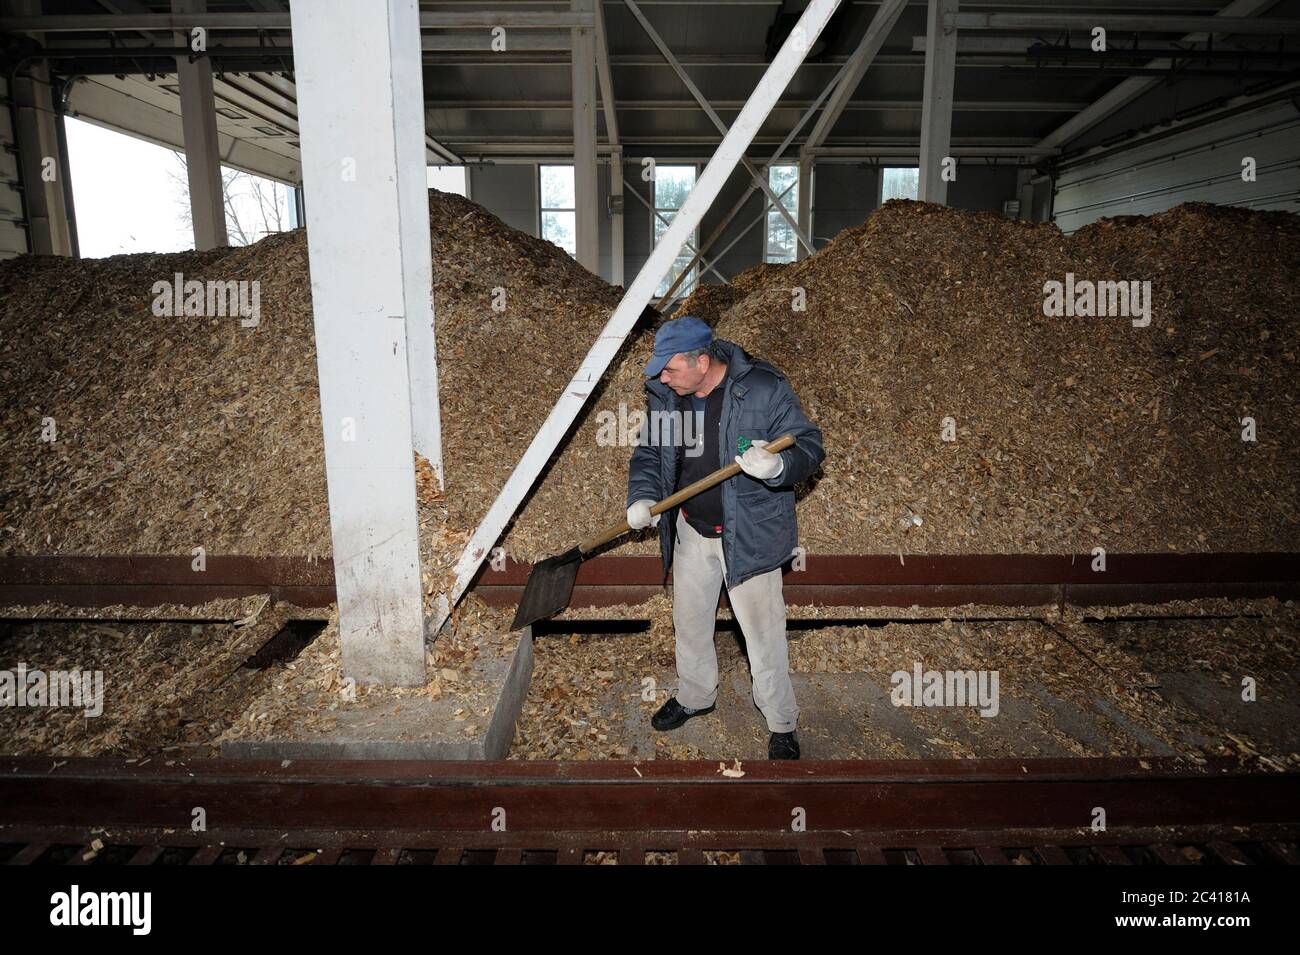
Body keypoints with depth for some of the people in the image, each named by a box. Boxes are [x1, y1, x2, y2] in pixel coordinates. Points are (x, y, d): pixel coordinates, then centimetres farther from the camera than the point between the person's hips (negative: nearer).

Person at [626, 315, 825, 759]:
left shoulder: (765, 389, -18)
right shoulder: (665, 394, -2)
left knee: (763, 633, 4)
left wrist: (777, 466, -38)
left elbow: (810, 447, -15)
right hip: (690, 531, 6)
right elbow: (648, 453, 10)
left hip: (748, 534, -5)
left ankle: (781, 723, 26)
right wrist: (642, 496, -8)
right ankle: (695, 696, 46)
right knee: (689, 621, 21)